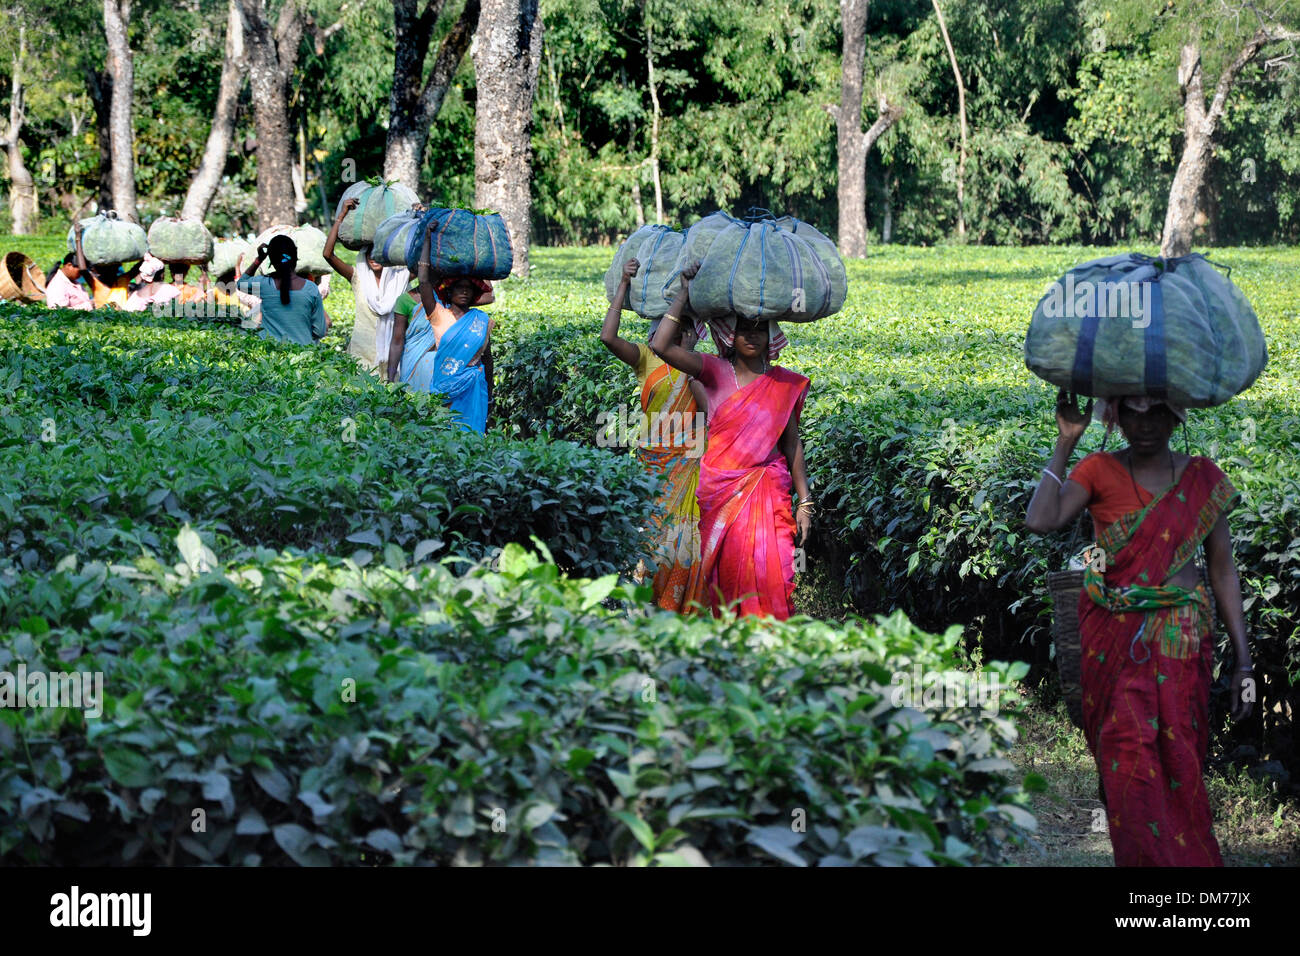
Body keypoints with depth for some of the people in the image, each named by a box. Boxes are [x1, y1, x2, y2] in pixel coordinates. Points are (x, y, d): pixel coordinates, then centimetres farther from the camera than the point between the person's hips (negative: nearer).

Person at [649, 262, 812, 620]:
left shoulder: (784, 383, 7)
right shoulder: (715, 372, 2)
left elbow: (792, 445, 11)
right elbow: (661, 346, -11)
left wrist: (804, 502, 8)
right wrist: (685, 293, -10)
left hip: (769, 489, 0)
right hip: (721, 489, 0)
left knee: (772, 571, -11)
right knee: (729, 573, 0)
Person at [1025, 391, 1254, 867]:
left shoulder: (1203, 478, 4)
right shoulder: (1100, 470, 1)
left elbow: (1223, 571, 6)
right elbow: (1041, 520, -15)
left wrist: (1244, 660, 3)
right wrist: (1066, 442, -12)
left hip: (1182, 640, 1)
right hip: (1114, 637, -1)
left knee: (1180, 759, 0)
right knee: (1130, 756, -8)